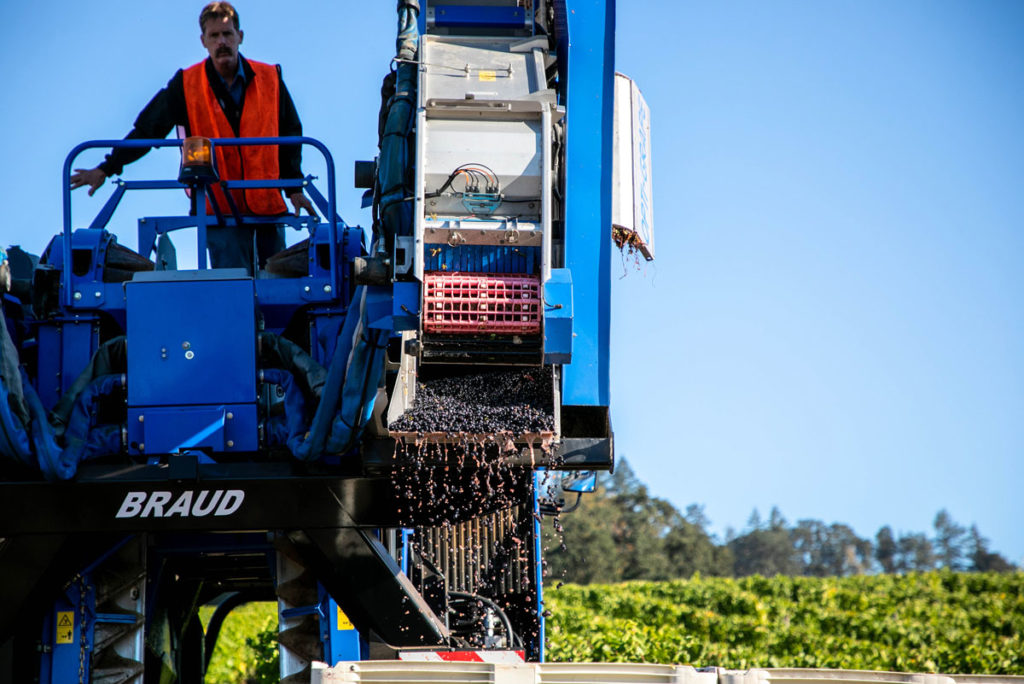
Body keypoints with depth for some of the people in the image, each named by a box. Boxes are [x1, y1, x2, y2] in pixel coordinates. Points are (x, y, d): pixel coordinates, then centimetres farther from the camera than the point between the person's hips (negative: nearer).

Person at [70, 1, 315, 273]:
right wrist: (107, 169, -5)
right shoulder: (186, 85, -1)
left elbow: (290, 134, 14)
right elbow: (146, 130, 2)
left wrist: (294, 188, 7)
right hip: (220, 208, -2)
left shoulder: (270, 79, 4)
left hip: (268, 203, 2)